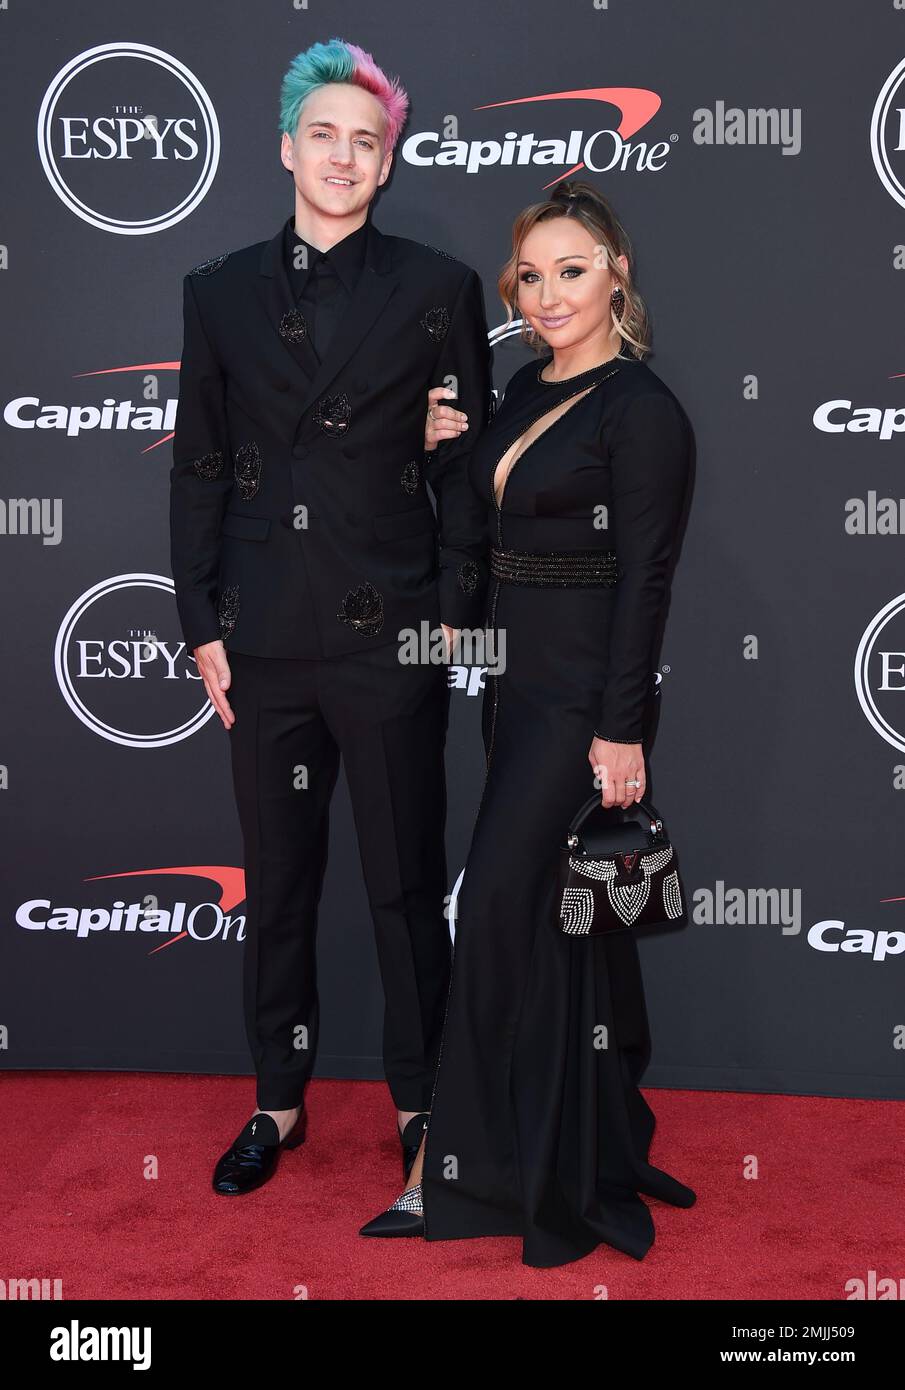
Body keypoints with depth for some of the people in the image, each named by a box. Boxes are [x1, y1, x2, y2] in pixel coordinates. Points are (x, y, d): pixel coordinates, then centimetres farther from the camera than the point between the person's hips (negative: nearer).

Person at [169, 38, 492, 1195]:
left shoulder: (436, 289, 1)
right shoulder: (221, 291, 7)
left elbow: (464, 467, 1)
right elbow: (198, 470, 8)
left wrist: (455, 616, -5)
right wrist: (202, 625, 3)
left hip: (390, 635, -2)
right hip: (264, 642, 3)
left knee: (407, 886, 8)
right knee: (275, 887, 13)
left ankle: (418, 1100, 26)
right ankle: (278, 1102, 30)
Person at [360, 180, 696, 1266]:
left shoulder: (641, 406, -11)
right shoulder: (524, 388, 13)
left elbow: (643, 577, -15)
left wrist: (621, 730, -18)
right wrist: (439, 447, 2)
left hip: (583, 693, -8)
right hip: (515, 677, 8)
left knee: (501, 903, -7)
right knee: (564, 912, 14)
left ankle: (460, 1163, 6)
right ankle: (593, 1134, 29)